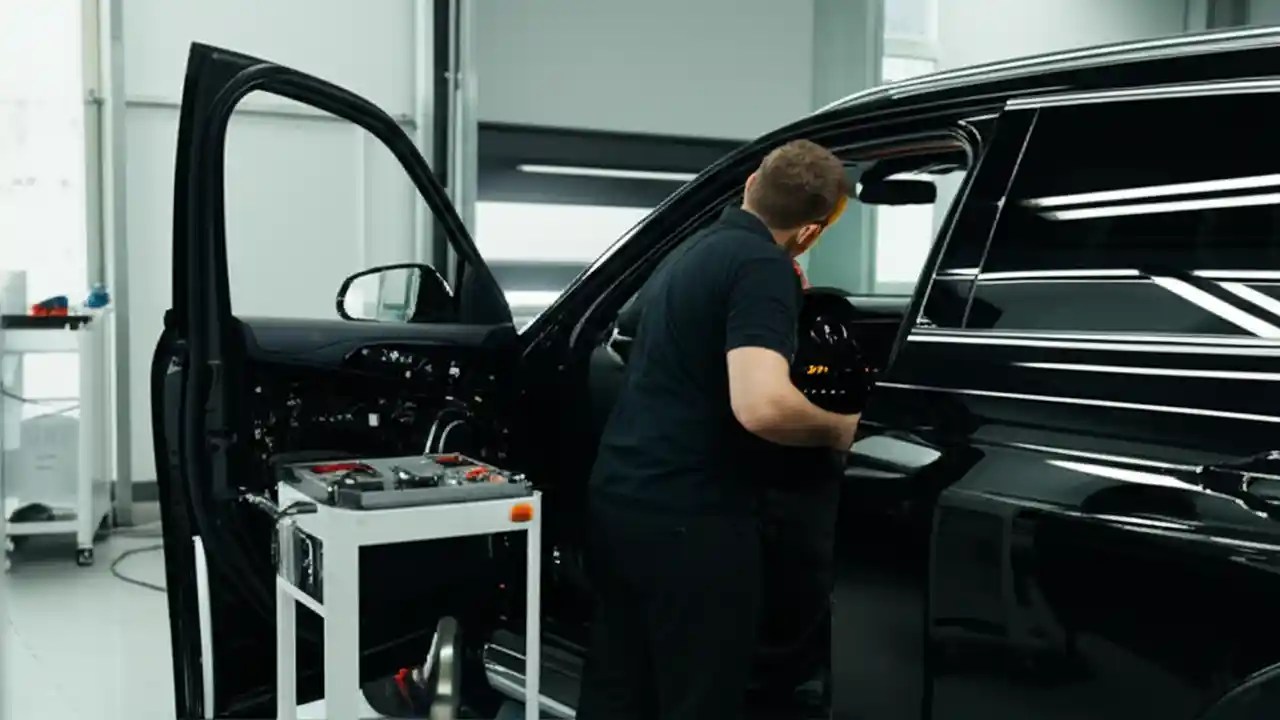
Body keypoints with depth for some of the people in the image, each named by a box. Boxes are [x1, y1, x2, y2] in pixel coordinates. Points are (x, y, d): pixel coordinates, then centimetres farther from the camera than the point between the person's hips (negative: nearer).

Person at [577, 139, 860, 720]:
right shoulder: (763, 267, -13)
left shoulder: (691, 254, 16)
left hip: (618, 499, 9)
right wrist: (838, 429, -8)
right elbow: (761, 406, -28)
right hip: (688, 518, -9)